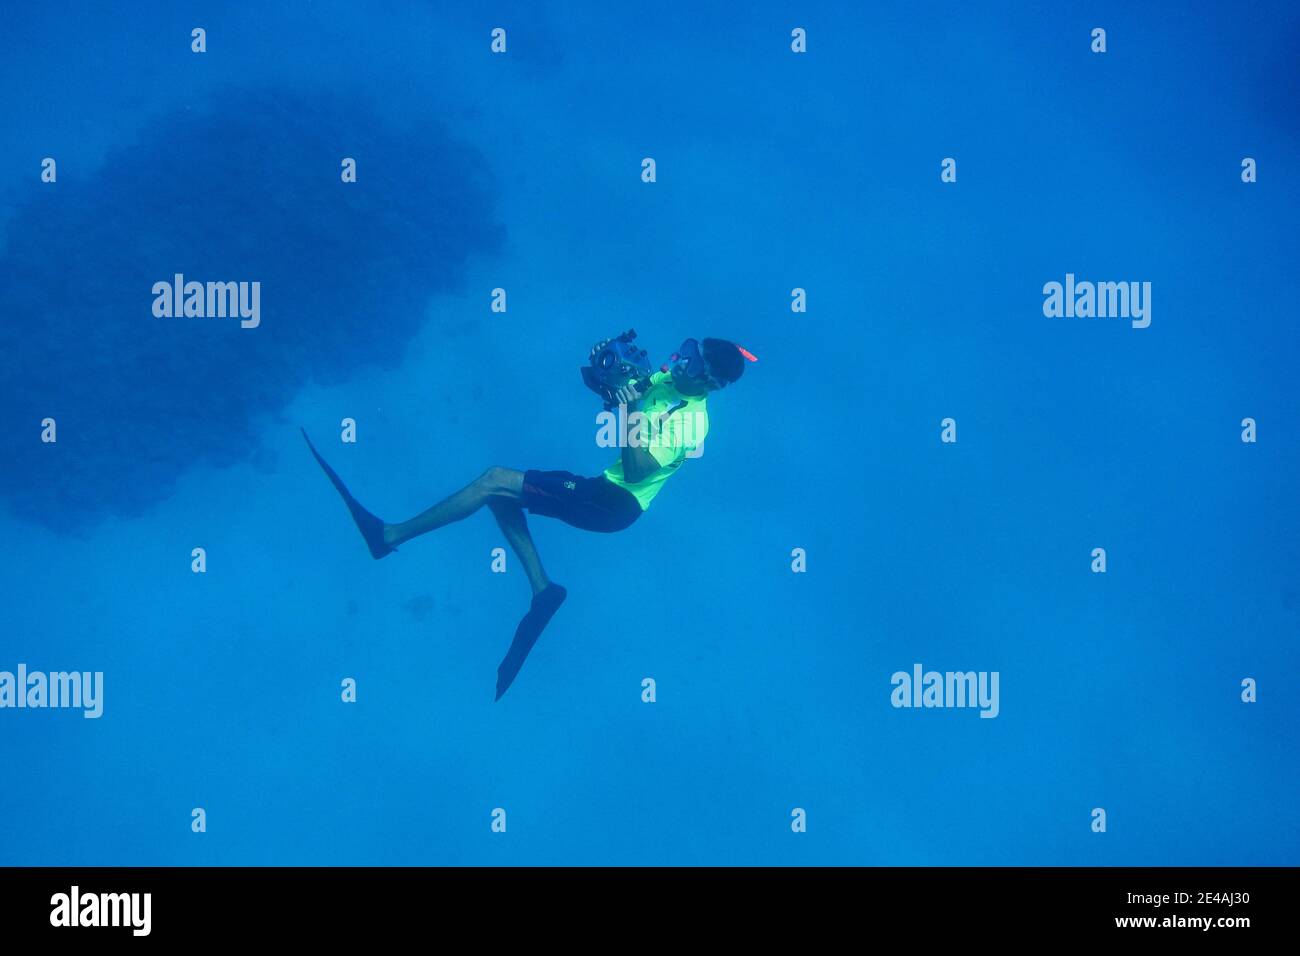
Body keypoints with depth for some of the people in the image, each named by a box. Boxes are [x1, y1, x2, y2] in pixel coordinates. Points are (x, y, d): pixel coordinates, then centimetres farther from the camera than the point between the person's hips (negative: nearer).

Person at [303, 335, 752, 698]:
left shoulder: (690, 423, -21)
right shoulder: (667, 380, 4)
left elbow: (635, 472, -25)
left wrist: (629, 415, -32)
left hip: (614, 503, -10)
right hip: (605, 491, 10)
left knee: (496, 479, -15)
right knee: (502, 493, 12)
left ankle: (389, 535, -11)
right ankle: (541, 590, 4)